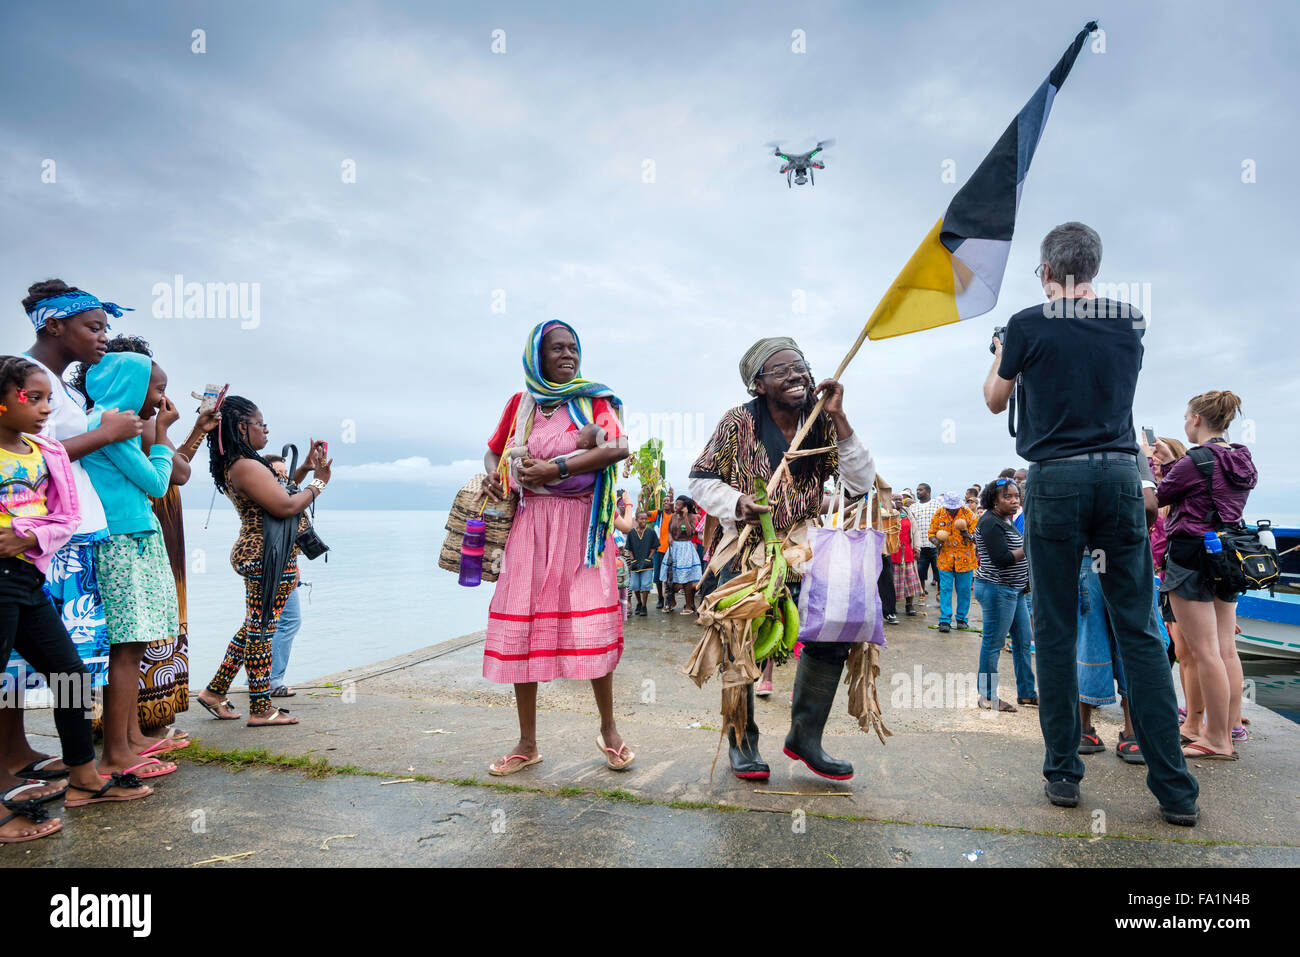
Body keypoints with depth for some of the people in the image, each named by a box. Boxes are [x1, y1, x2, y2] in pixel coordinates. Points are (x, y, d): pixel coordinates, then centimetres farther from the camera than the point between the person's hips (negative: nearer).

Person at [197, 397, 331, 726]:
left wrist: (305, 468, 18)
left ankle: (215, 691, 28)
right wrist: (318, 483, -10)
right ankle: (261, 710, 7)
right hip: (268, 558, -11)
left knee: (255, 627, 19)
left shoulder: (238, 465, 15)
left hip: (258, 555, 11)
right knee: (261, 630, -3)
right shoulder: (246, 466, -18)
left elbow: (274, 491, 22)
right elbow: (285, 506, -23)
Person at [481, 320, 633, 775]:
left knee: (590, 626, -7)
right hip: (530, 523, 3)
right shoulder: (520, 403, 13)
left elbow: (619, 448, -14)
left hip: (581, 523, -3)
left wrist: (556, 468, -18)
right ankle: (527, 744, 15)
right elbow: (494, 451, 26)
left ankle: (609, 729, 13)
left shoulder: (594, 398, 3)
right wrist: (492, 475, 3)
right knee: (522, 628, 2)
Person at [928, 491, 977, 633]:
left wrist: (968, 536, -23)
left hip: (965, 559, 0)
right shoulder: (938, 514, 1)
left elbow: (977, 535, -1)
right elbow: (931, 533, 7)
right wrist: (936, 542, -14)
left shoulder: (968, 514, -4)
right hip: (945, 559, 0)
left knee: (964, 590, 7)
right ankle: (945, 620, 2)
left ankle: (962, 618, 22)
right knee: (945, 589, -2)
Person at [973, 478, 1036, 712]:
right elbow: (1002, 558, -23)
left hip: (1014, 590, 10)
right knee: (993, 644, -2)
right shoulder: (990, 523, -17)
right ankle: (987, 697, 6)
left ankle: (1026, 692, 23)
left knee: (1023, 640, 13)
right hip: (996, 589, -10)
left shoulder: (1006, 520, 15)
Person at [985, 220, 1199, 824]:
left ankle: (1063, 773, 10)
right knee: (1139, 630, 6)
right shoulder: (1130, 322, 10)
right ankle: (1174, 787, 8)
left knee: (1056, 632, 4)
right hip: (1121, 477, 3)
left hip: (1055, 480, -3)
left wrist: (999, 356, 30)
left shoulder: (1029, 325, -2)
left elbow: (994, 401, 10)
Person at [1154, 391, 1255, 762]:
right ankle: (1229, 728, 22)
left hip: (1192, 555, -9)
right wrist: (1171, 462, 19)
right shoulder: (1243, 461, 10)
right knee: (1226, 650, 13)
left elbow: (1159, 496, -3)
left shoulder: (1196, 460, -15)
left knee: (1205, 652, -4)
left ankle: (1218, 741, 2)